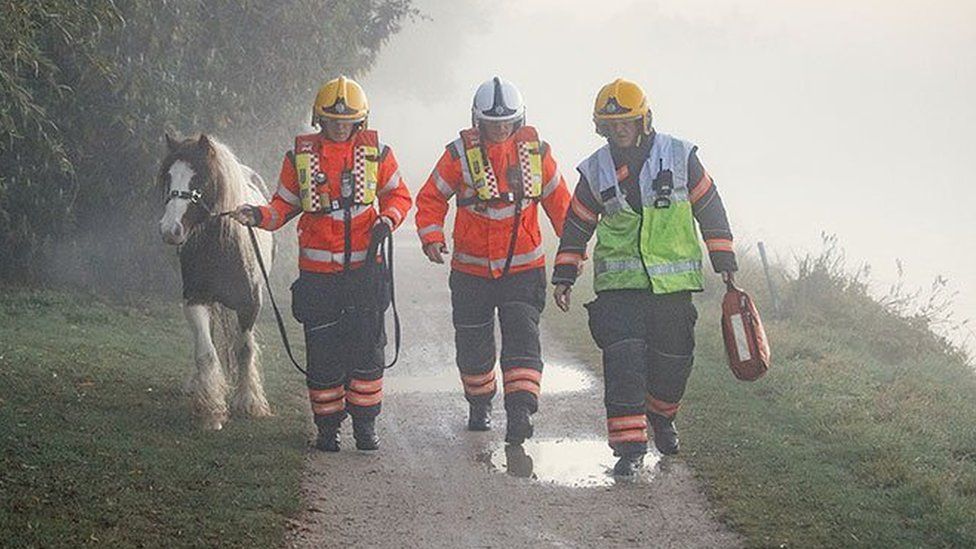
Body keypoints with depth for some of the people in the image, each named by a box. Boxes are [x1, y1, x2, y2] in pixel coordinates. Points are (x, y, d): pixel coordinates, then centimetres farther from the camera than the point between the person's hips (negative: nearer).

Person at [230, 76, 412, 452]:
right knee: (323, 353, 2)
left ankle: (365, 424, 12)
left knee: (367, 348, 1)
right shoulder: (300, 157, 3)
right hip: (318, 272, 0)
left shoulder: (376, 153, 3)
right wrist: (259, 216, -11)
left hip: (365, 267, 0)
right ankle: (328, 427, 13)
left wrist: (387, 221, -7)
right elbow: (284, 206, 8)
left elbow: (398, 195, 12)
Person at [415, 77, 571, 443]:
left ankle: (520, 411, -21)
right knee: (473, 344, 11)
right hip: (471, 269, 1)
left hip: (523, 268, 0)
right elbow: (431, 197, 2)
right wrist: (432, 237, -14)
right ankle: (480, 405, 32)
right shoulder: (461, 153, -5)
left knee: (522, 338, -14)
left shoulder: (535, 150, -1)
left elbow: (558, 199, 12)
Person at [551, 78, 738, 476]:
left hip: (673, 281, 0)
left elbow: (710, 209, 6)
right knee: (623, 362, -14)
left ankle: (661, 416, 38)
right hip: (619, 282, 0)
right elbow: (576, 226, 12)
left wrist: (724, 261, 4)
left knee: (672, 359, 9)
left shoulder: (679, 157, -1)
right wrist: (564, 276, 10)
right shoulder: (595, 170, 3)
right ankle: (629, 445, -13)